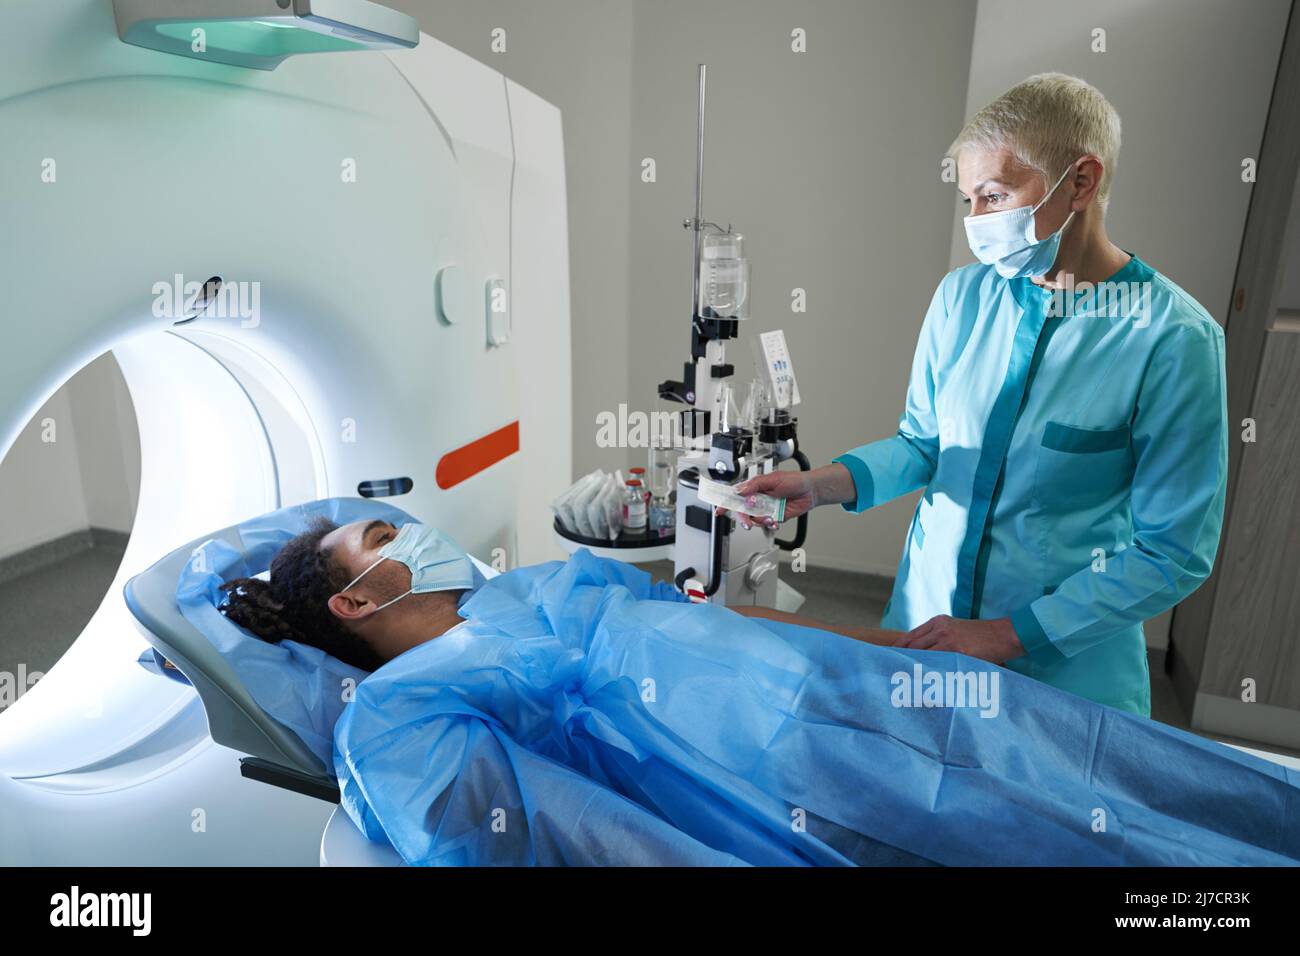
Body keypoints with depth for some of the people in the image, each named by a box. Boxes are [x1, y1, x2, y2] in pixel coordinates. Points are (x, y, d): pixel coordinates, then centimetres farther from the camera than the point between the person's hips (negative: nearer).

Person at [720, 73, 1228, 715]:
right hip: (923, 623, 4)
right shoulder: (962, 295, -1)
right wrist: (819, 484, -11)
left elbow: (1172, 552, -14)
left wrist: (1004, 635, -18)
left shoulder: (1174, 338, -16)